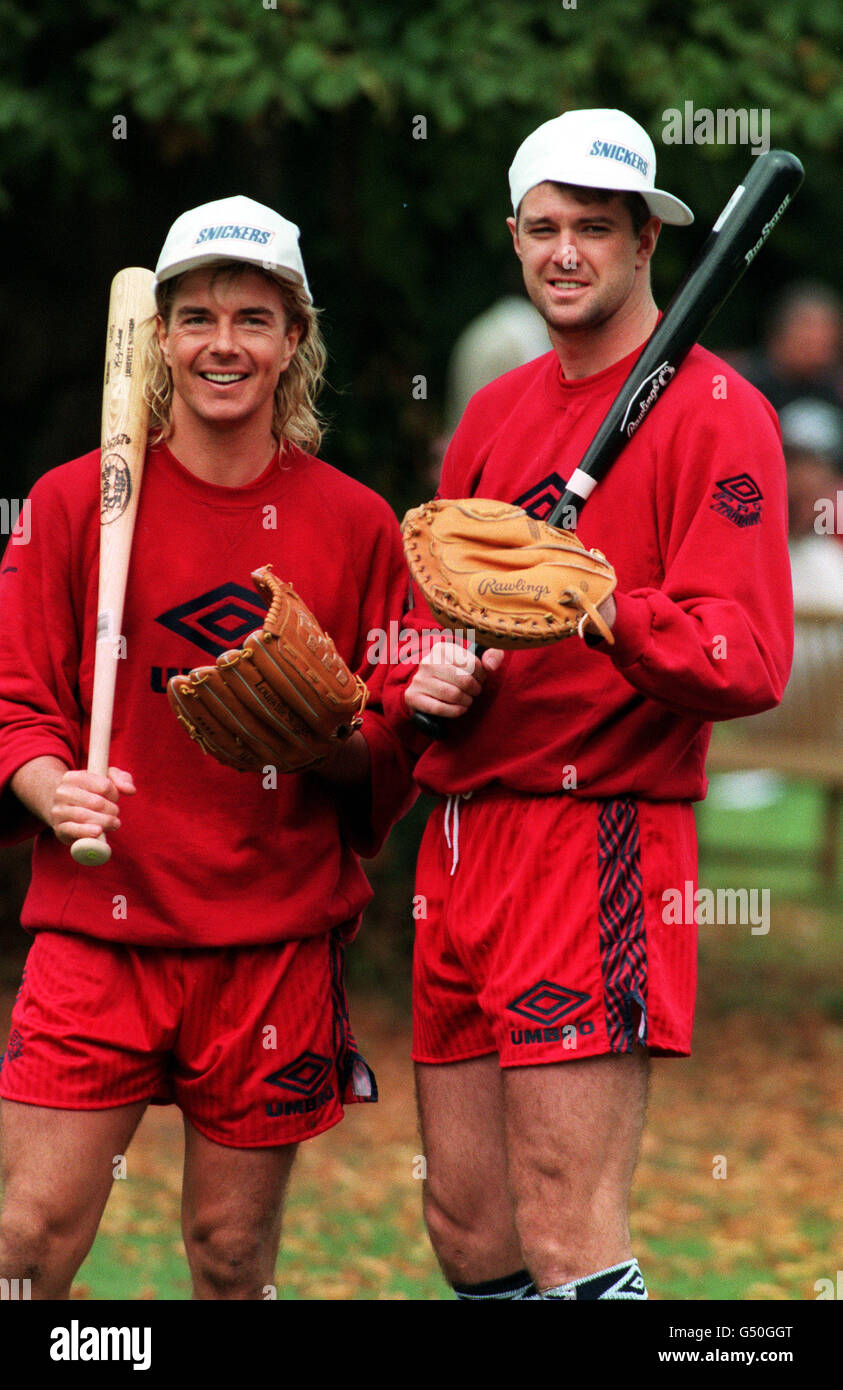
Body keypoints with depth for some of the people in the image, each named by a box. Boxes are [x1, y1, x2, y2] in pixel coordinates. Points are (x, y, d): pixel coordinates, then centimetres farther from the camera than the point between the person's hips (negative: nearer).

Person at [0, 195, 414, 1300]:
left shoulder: (355, 525, 6)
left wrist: (338, 743, -12)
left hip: (280, 938, 1)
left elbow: (390, 770, 11)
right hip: (98, 926, -1)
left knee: (234, 1256, 4)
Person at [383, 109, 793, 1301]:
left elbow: (748, 658, -15)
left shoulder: (714, 413, -5)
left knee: (567, 1240, -12)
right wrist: (423, 680, 0)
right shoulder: (493, 414, 18)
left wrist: (600, 611, -31)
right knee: (466, 1229, 10)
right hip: (463, 836, 8)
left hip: (599, 835, -7)